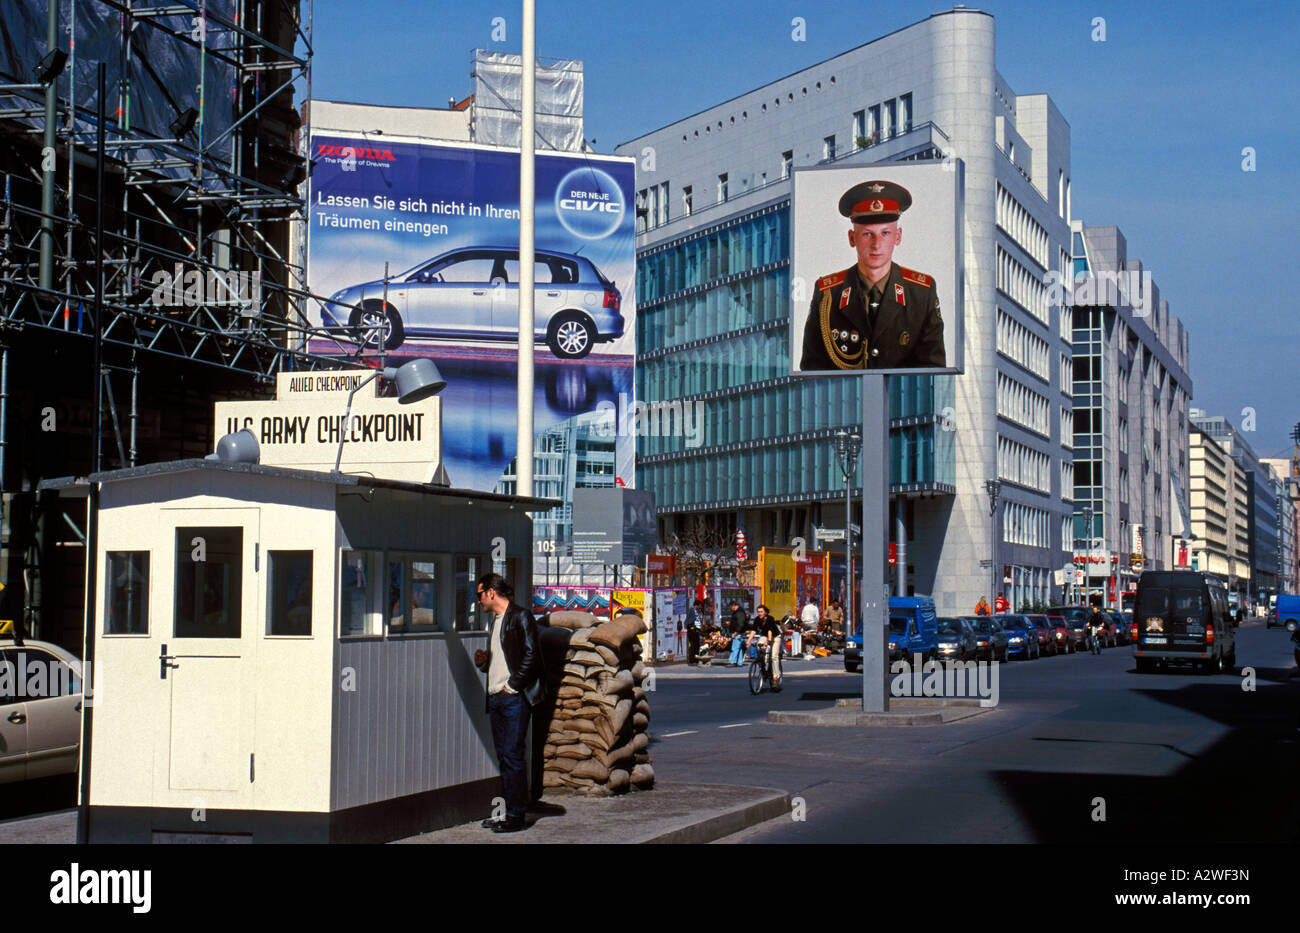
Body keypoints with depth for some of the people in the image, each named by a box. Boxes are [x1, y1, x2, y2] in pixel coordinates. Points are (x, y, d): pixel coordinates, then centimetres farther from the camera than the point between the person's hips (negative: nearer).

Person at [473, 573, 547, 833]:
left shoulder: (520, 617, -8)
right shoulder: (496, 619, 20)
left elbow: (531, 656, -15)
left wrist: (511, 685, -14)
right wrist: (484, 661, 7)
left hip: (514, 697, -9)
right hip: (496, 699, 9)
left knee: (512, 756, -9)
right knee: (503, 757, 9)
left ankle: (516, 817, -5)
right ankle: (507, 811, 14)